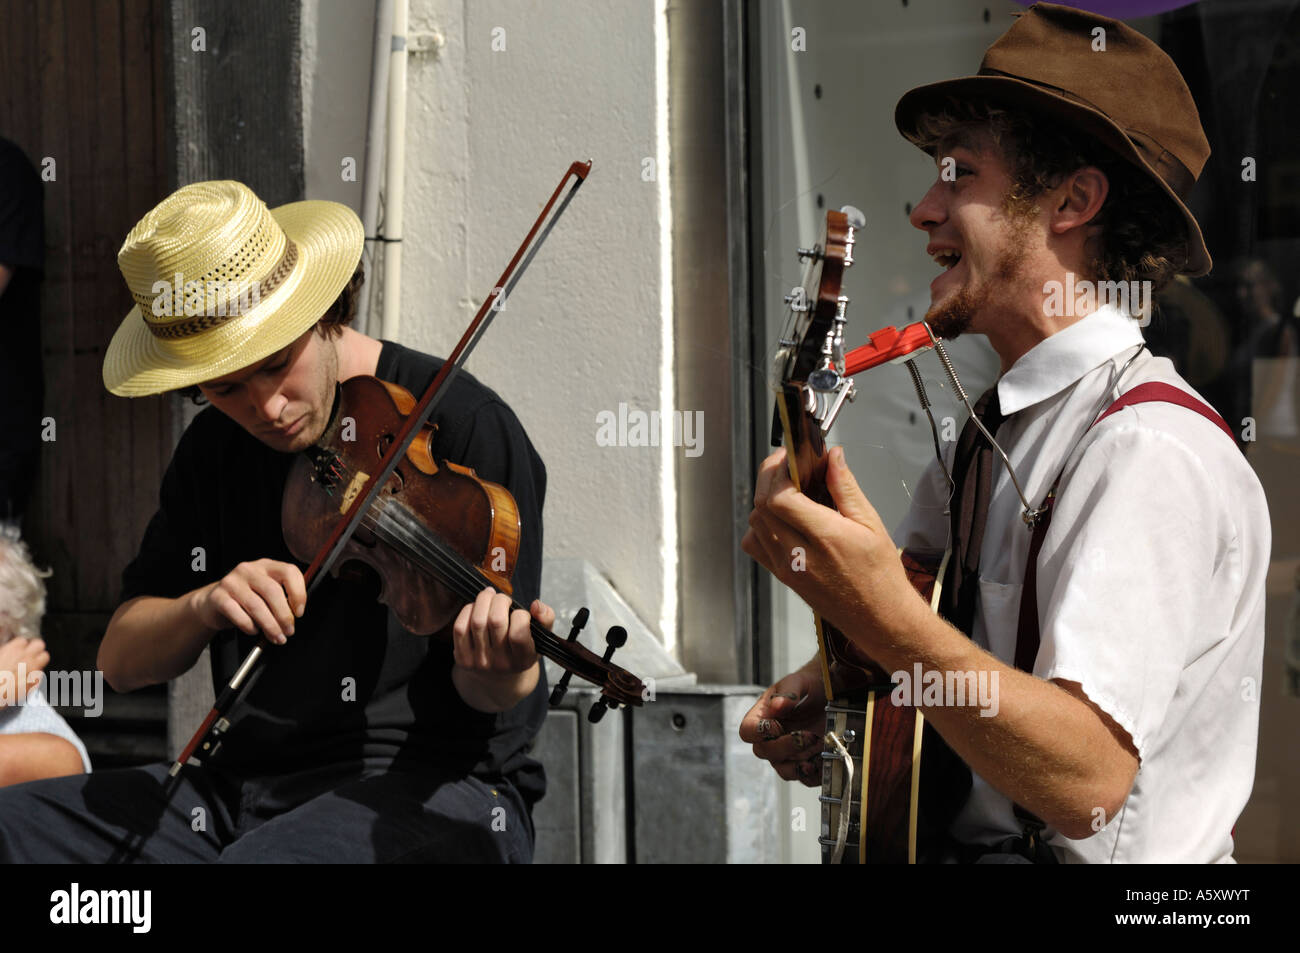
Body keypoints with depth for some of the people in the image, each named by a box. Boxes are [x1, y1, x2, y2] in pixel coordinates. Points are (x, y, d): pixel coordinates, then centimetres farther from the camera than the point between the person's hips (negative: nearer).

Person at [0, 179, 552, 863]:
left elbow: (492, 701, -8)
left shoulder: (465, 427, -8)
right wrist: (204, 606, -12)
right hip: (246, 787, 6)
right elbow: (120, 661, 9)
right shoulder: (213, 450, 11)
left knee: (262, 864, -37)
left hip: (432, 790, -6)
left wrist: (501, 671, -32)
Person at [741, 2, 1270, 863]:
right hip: (955, 841, 8)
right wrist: (821, 695, 1)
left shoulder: (1153, 455, -17)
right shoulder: (993, 436, 10)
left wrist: (880, 614, -33)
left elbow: (1086, 778, -26)